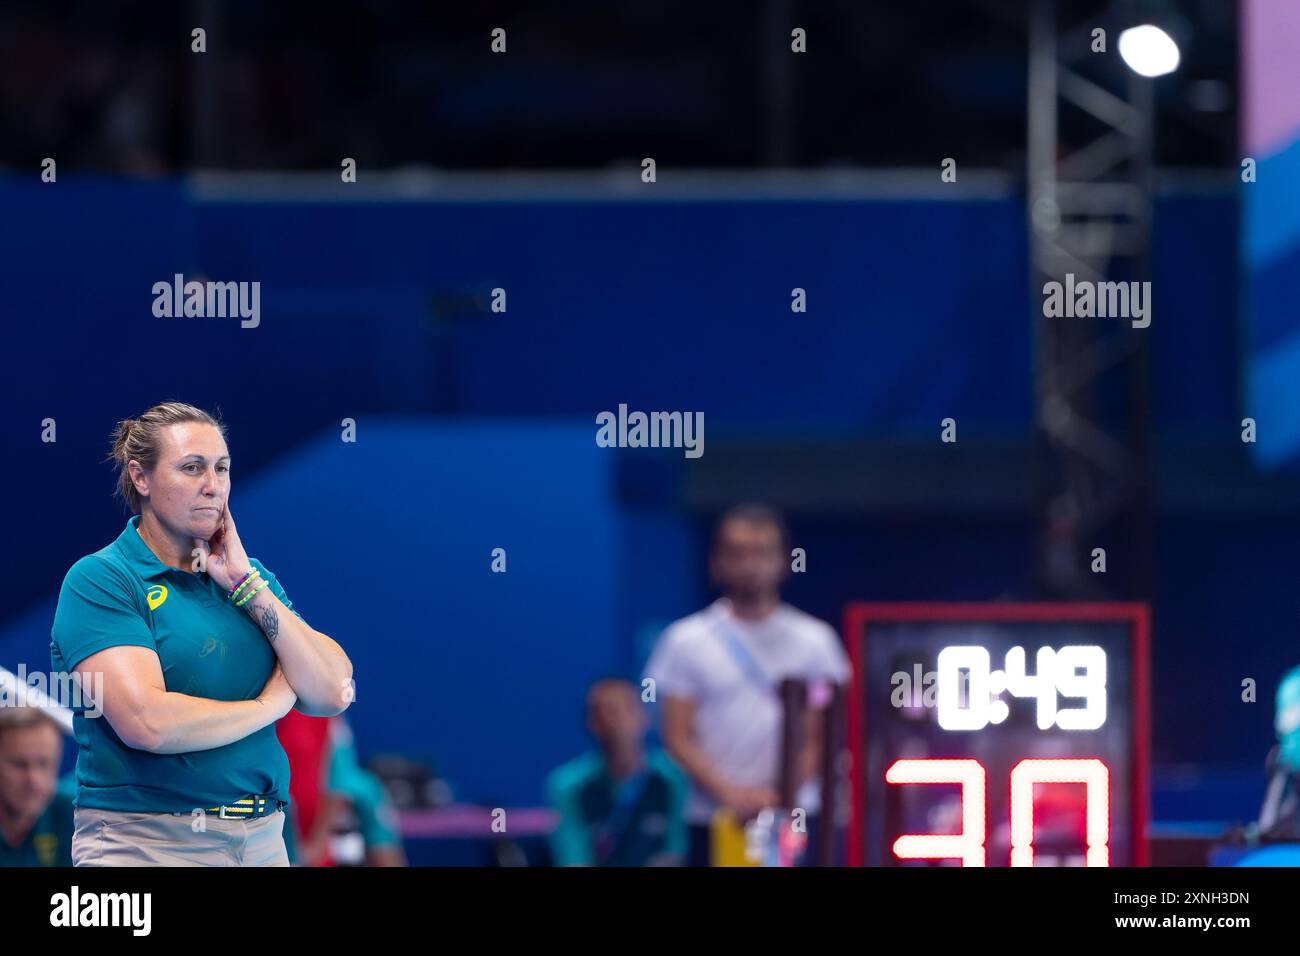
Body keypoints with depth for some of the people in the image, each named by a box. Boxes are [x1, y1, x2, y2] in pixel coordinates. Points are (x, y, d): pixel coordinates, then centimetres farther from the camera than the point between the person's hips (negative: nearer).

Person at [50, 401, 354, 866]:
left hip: (261, 841, 5)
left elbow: (331, 694, -1)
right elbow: (147, 722, -20)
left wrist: (246, 584, -6)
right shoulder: (98, 580, -7)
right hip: (146, 844, -5)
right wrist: (272, 702, -6)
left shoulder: (252, 576, 11)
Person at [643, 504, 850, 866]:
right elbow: (678, 737, 0)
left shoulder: (814, 640, 5)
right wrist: (729, 793, -15)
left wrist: (779, 796, -13)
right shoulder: (687, 641, 3)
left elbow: (820, 737, 3)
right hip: (713, 820, 0)